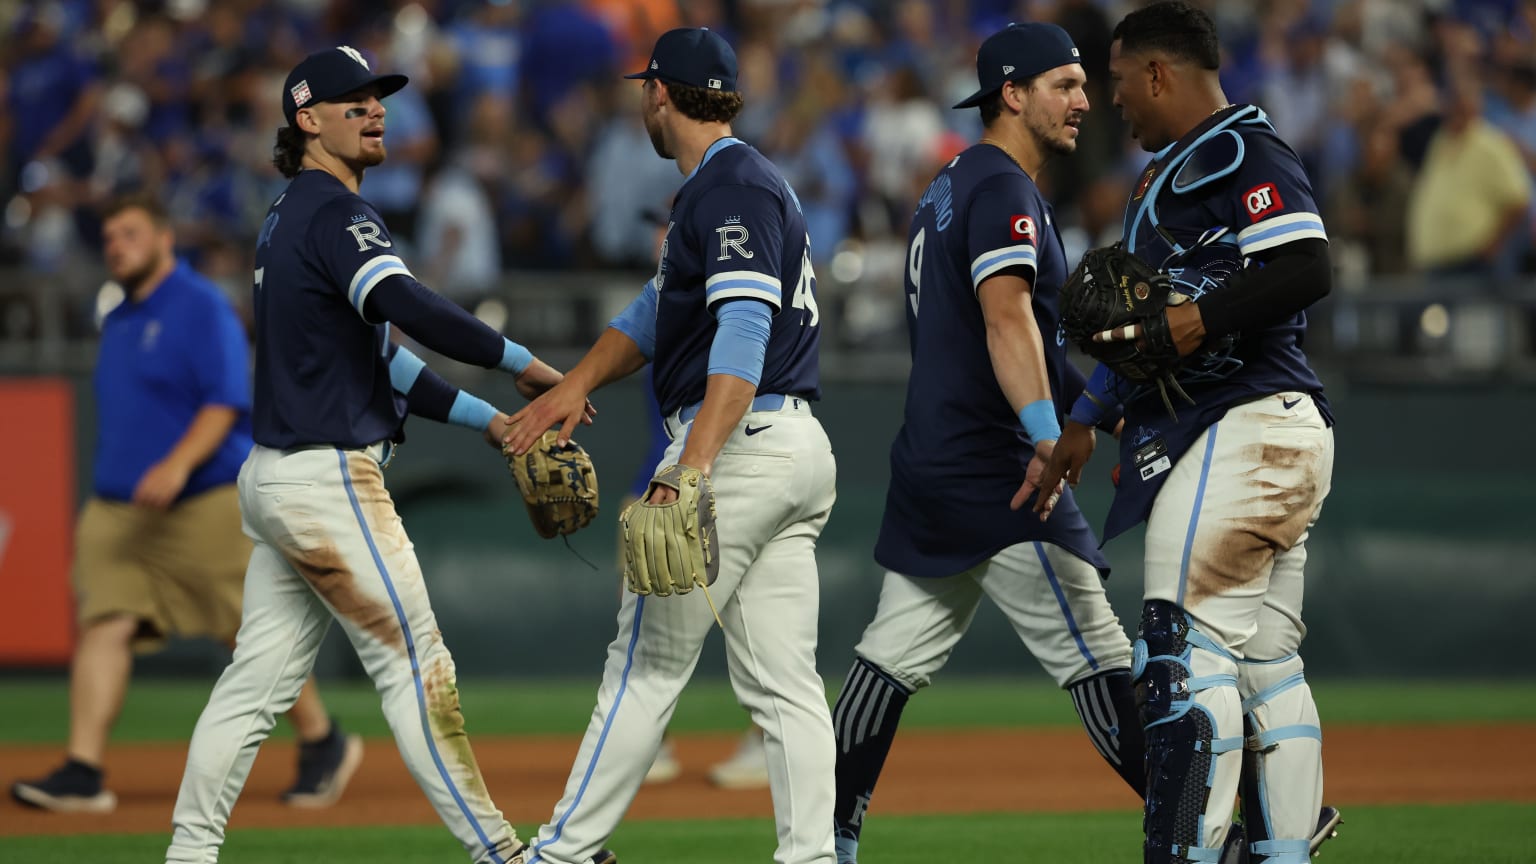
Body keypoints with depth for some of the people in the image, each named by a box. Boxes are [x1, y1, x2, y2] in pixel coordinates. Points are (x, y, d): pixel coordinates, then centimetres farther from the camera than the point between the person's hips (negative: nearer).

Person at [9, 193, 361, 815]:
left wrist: (178, 465, -30)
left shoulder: (203, 309, -7)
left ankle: (323, 741, 20)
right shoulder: (117, 322, 18)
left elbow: (225, 403, -17)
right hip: (117, 510, 7)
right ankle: (82, 772, -18)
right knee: (104, 624, -10)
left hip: (206, 504, -7)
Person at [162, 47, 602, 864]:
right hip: (327, 480, -10)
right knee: (414, 664, -5)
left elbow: (376, 354, 22)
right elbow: (403, 305, -31)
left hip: (276, 481, 10)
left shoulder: (288, 216, 19)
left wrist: (484, 417, 18)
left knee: (259, 676, 9)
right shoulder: (332, 210, -12)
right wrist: (518, 361, -25)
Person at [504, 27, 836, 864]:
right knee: (782, 680, 4)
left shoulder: (734, 188, -12)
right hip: (800, 450, 10)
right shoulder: (736, 184, 21)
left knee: (648, 662, -3)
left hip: (741, 445, -10)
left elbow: (744, 332, -24)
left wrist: (695, 465, -32)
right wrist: (578, 383, 14)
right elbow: (659, 309, 29)